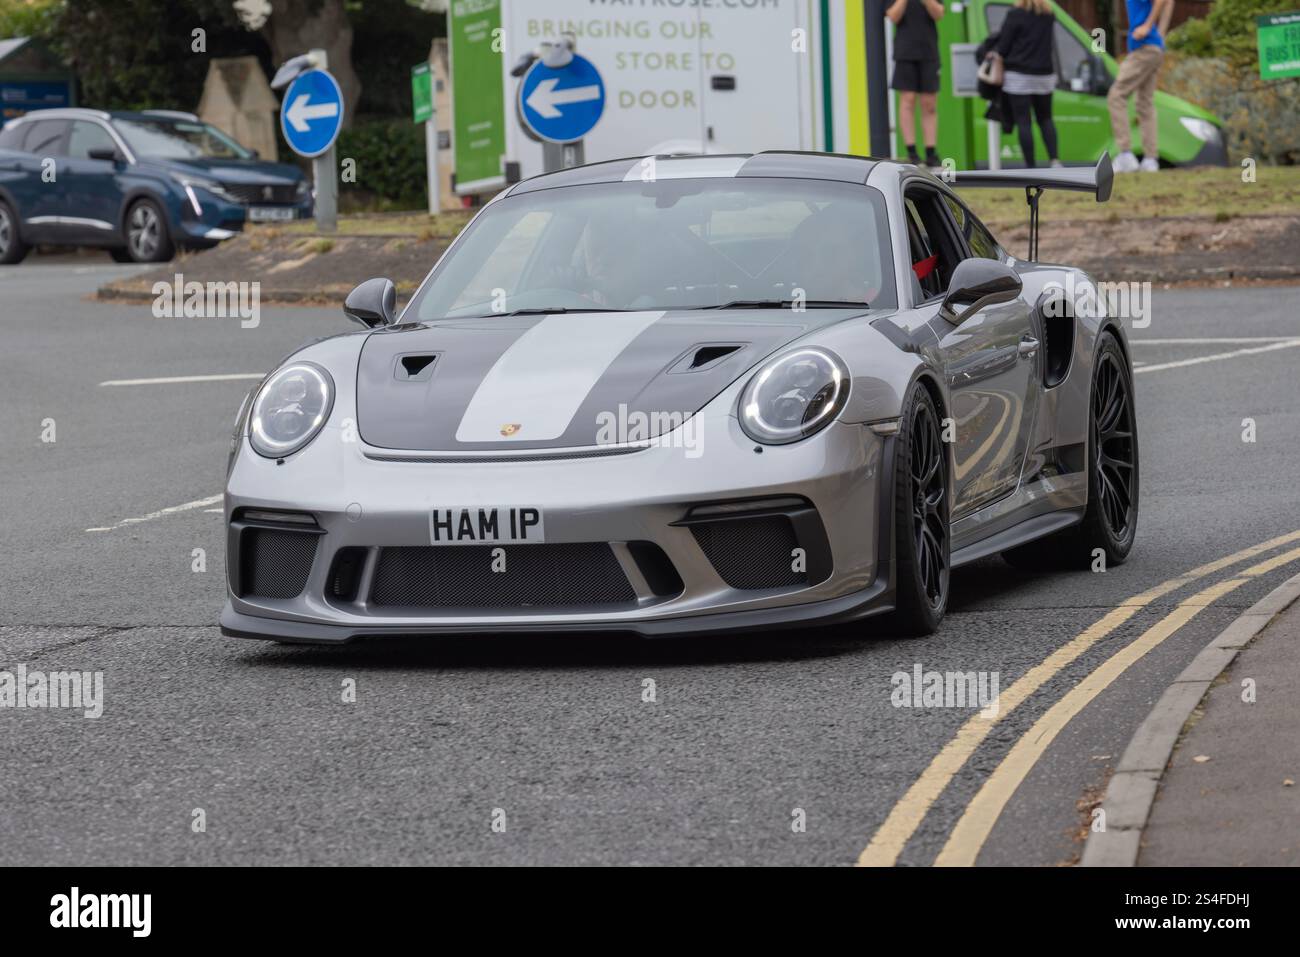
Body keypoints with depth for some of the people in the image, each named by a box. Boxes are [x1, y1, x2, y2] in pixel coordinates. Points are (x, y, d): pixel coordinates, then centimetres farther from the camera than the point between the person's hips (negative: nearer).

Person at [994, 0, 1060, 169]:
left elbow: (1003, 46, -9)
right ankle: (1054, 159, -1)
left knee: (1023, 122, -1)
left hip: (1019, 76, -5)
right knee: (1045, 119, 16)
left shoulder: (1015, 14, -11)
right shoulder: (1049, 15, 7)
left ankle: (1031, 166, -3)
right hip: (1044, 74, 5)